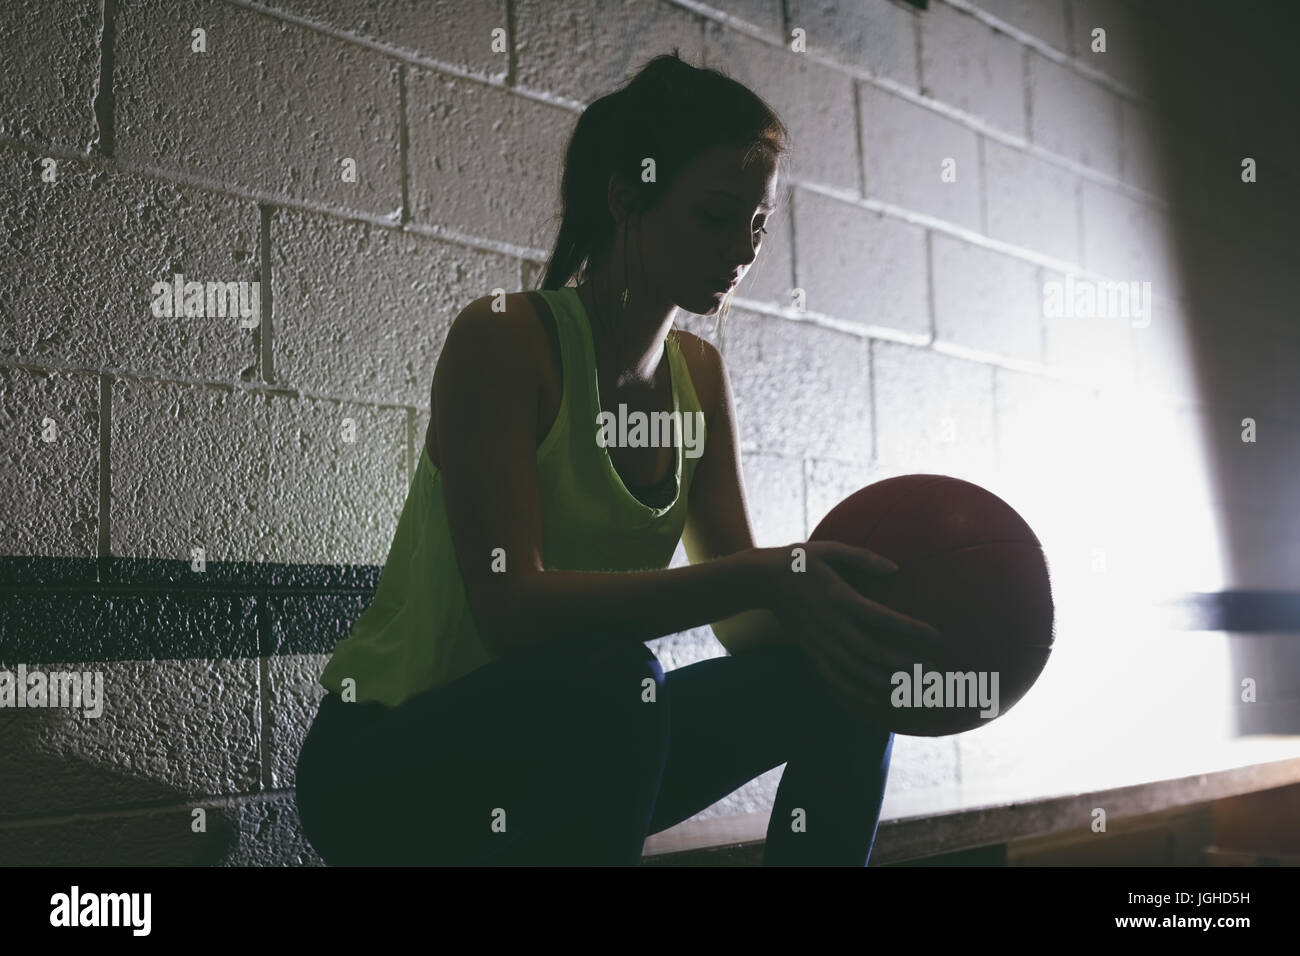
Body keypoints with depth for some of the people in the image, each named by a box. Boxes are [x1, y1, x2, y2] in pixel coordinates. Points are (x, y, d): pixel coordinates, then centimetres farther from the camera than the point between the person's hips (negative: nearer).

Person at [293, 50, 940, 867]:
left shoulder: (700, 375, 3)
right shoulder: (504, 340, -18)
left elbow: (738, 613, 0)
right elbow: (510, 604, -29)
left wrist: (822, 603, -23)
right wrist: (761, 580, -37)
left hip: (566, 747, 7)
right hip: (387, 765, -7)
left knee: (842, 690, -5)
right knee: (609, 677, -36)